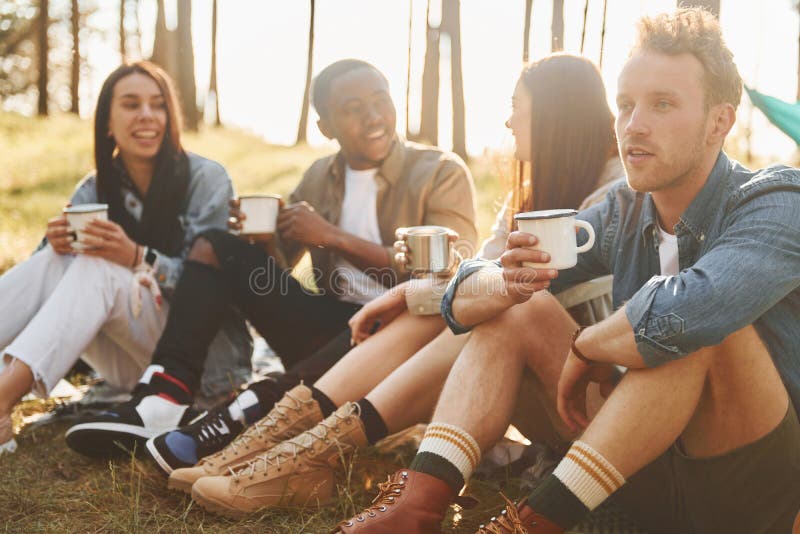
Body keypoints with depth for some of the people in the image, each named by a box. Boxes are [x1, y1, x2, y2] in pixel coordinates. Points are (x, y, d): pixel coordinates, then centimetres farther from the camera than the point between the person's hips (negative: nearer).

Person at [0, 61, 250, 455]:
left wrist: (138, 258, -32)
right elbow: (45, 271, 1)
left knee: (98, 269, -29)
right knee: (56, 260, -20)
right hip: (130, 362, 4)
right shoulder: (94, 191, 5)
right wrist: (57, 244, -23)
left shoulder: (206, 179, -8)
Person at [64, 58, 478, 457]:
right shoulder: (318, 178, 12)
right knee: (212, 246, -5)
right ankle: (168, 399, -23)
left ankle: (254, 407, -35)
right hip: (331, 328, 5)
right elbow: (276, 262, 13)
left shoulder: (442, 173, -3)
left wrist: (333, 237, -15)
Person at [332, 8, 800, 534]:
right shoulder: (620, 213, 2)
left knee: (705, 323, -33)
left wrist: (584, 346, -20)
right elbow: (463, 300, 0)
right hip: (650, 469, 6)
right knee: (518, 308, -3)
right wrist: (508, 282, -24)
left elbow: (689, 310, -40)